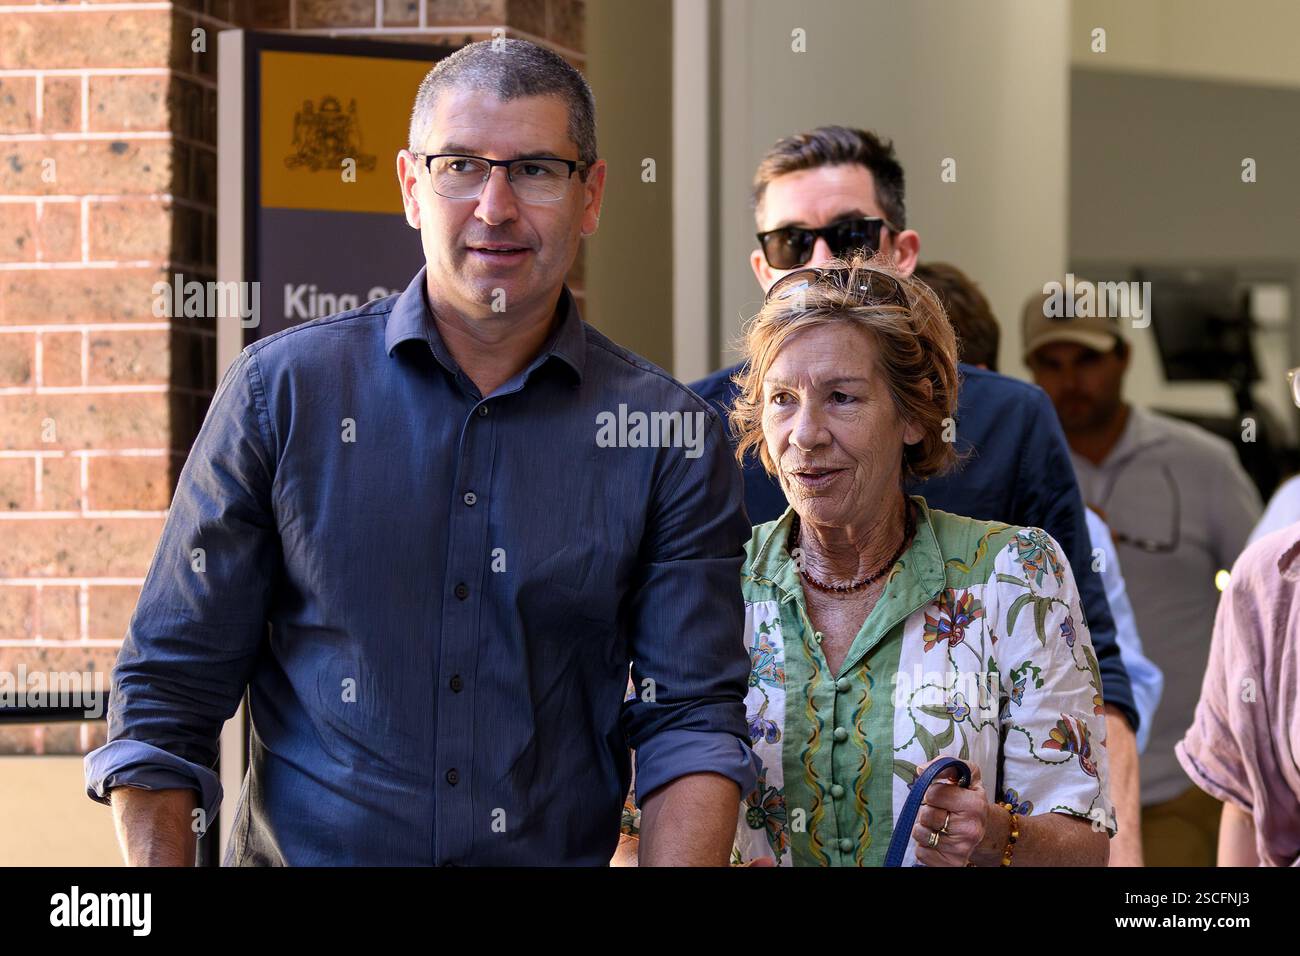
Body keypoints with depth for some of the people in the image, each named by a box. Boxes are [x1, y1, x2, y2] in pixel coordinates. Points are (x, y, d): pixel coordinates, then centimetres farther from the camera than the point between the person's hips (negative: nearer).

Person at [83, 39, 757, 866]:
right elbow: (168, 693, 7)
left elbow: (692, 719, 4)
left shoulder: (673, 436, 6)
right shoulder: (281, 389, 5)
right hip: (302, 854, 0)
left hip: (562, 856, 0)